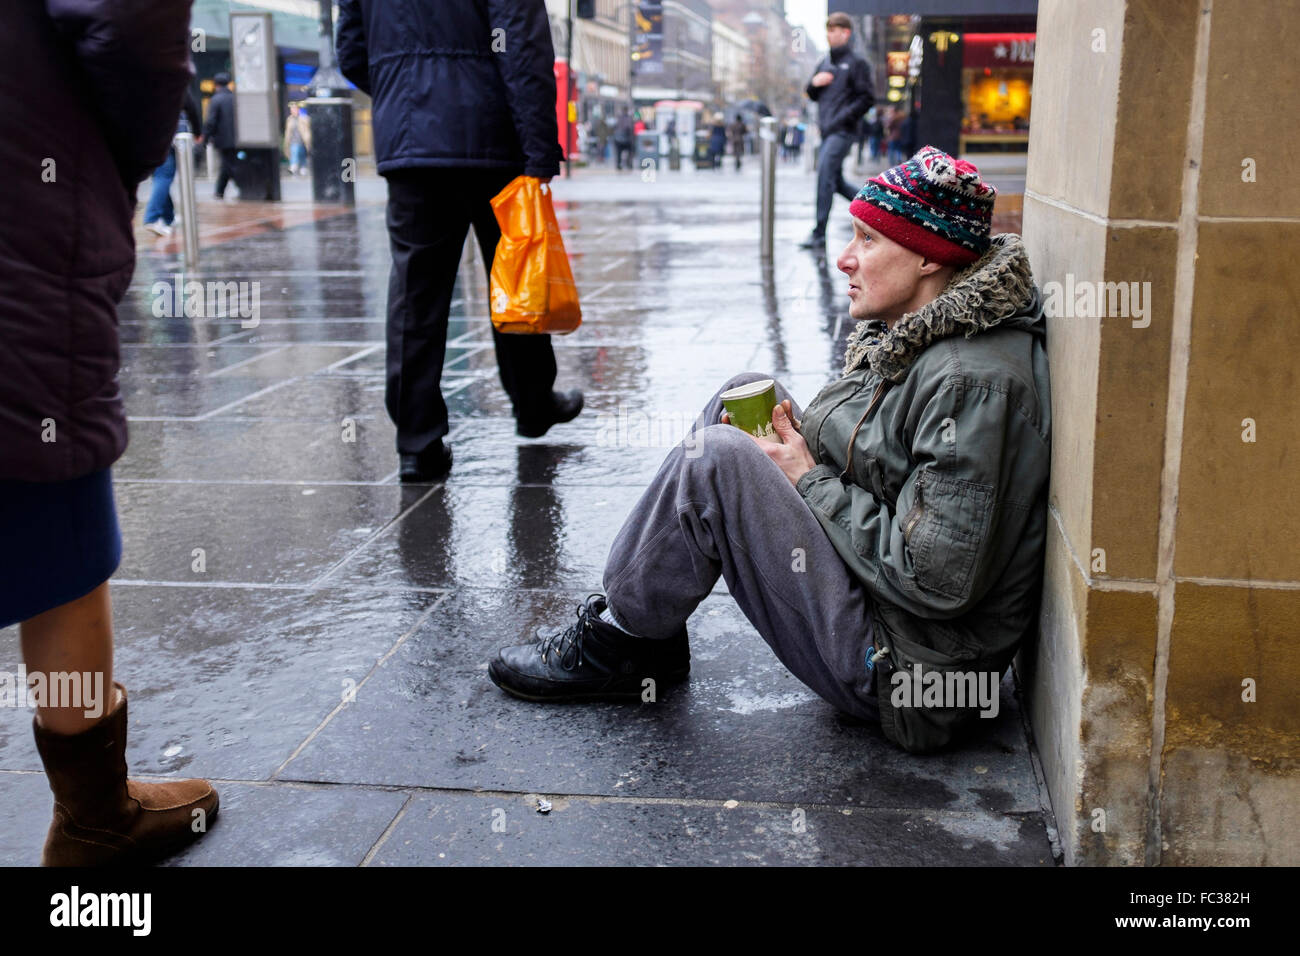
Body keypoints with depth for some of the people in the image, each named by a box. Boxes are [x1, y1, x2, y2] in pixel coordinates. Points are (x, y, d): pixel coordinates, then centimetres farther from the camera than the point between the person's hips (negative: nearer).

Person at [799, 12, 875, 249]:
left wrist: (841, 119, -17)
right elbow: (813, 95, 24)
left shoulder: (856, 63, -3)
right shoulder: (825, 63, 18)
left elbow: (866, 99, -9)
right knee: (835, 180, 12)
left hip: (843, 131, -8)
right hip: (827, 131, 8)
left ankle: (819, 234, -19)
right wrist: (814, 83, 0)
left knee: (825, 174, -18)